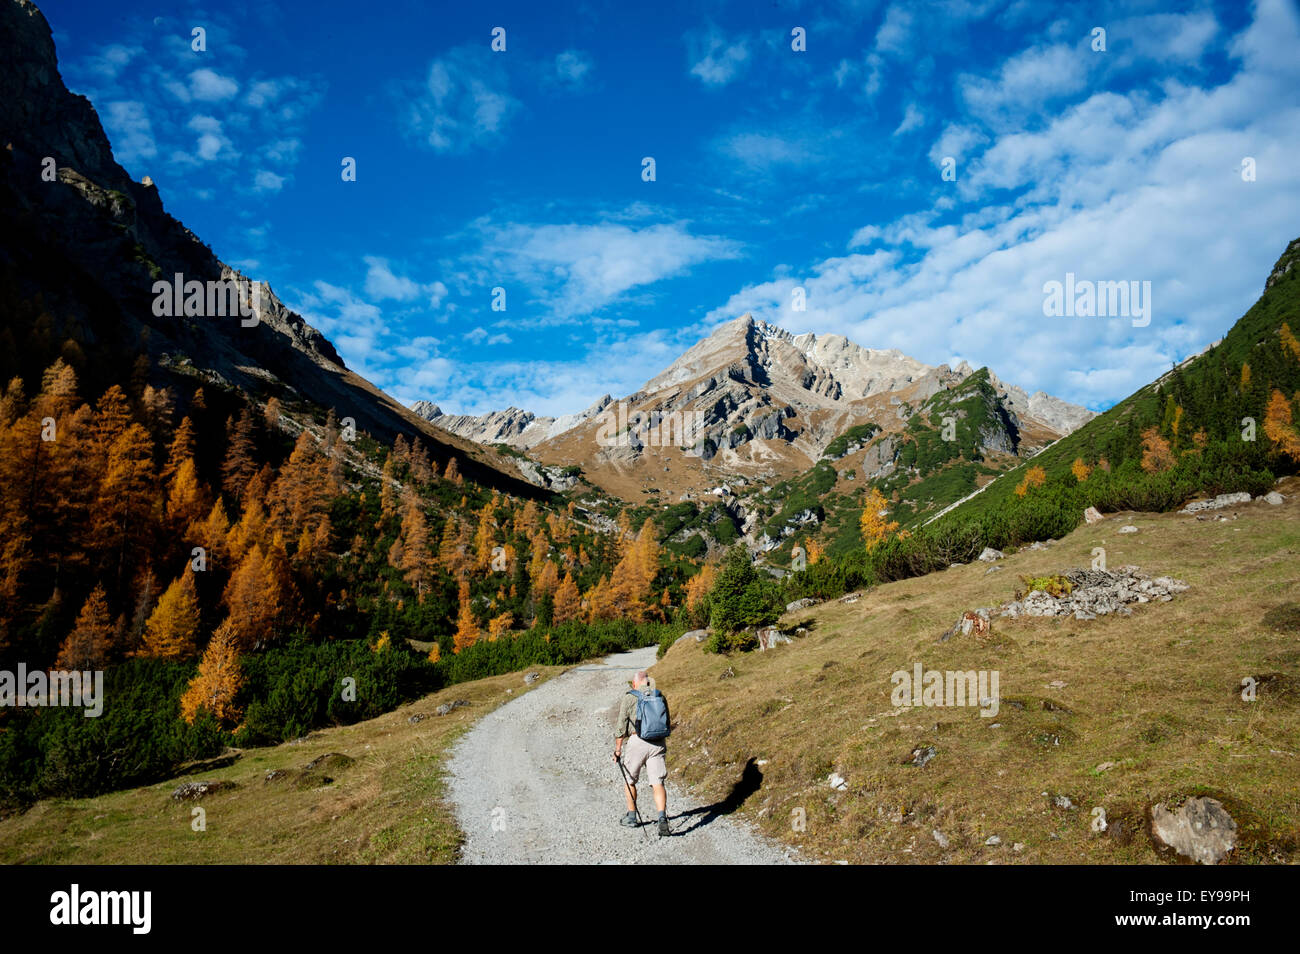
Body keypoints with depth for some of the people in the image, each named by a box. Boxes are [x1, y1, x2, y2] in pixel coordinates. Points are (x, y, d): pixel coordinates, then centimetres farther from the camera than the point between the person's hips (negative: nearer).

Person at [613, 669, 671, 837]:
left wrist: (617, 749, 2)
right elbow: (667, 723, 19)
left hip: (637, 741, -3)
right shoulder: (660, 697, 12)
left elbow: (621, 726, -4)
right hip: (658, 743, 3)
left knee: (629, 779, 17)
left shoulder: (629, 698, -2)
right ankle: (662, 818, -18)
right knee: (658, 783, 0)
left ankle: (631, 817, 26)